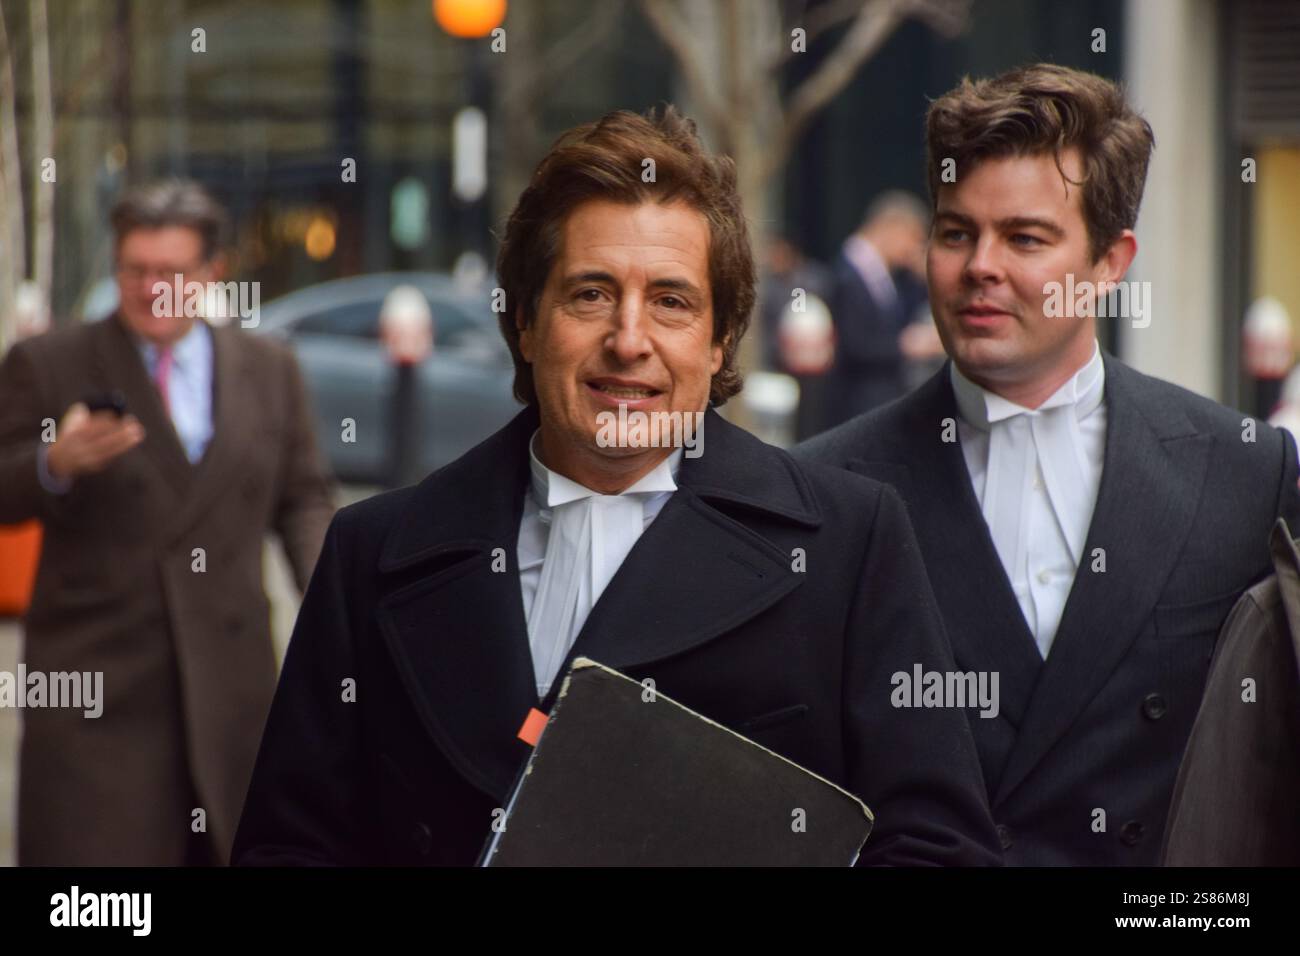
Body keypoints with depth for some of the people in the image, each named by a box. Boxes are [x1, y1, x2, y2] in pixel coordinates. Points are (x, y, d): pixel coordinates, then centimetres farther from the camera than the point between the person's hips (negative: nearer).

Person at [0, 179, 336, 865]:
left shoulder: (269, 370, 11)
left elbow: (301, 498, 16)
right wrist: (55, 463, -22)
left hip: (228, 678, 3)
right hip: (93, 676, -3)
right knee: (88, 851, -8)